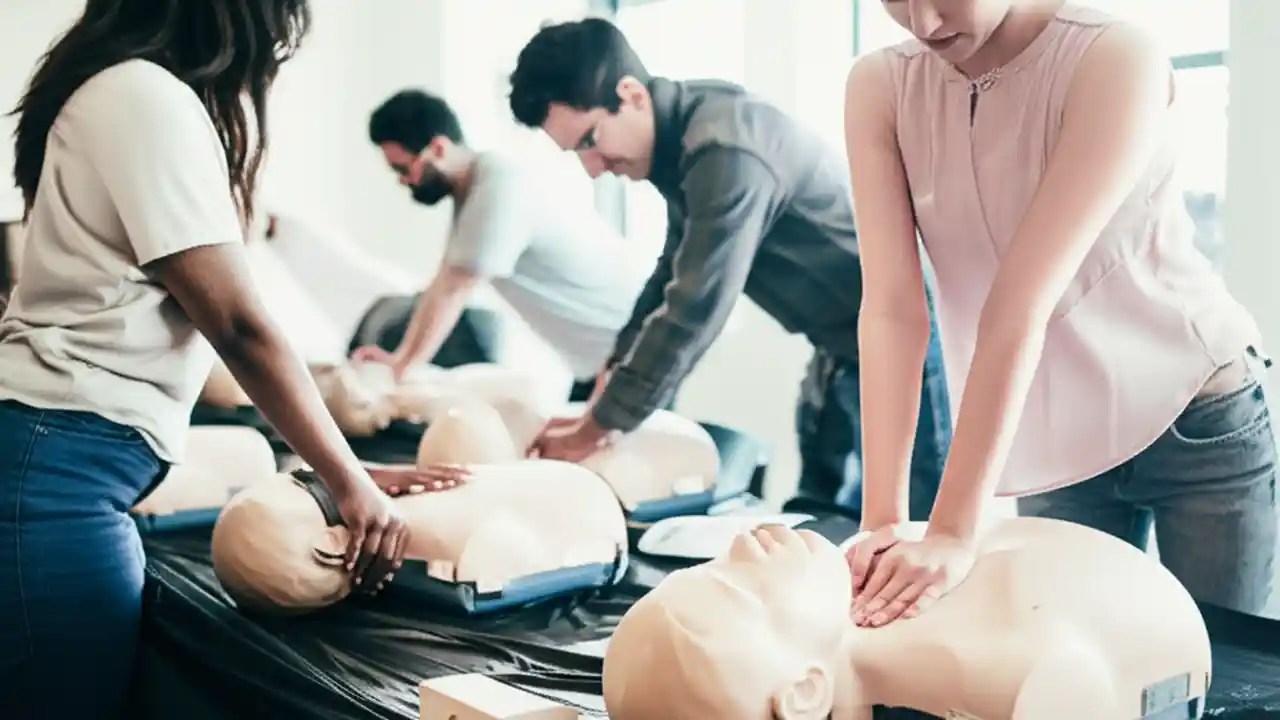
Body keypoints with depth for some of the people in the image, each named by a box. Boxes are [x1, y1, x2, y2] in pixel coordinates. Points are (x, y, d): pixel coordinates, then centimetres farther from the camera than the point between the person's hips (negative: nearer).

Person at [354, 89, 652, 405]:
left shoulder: (500, 189, -26)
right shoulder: (471, 189, 4)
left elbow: (451, 294, -22)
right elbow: (443, 284, 5)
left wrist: (402, 370, -14)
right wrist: (400, 359, -1)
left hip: (629, 349, -9)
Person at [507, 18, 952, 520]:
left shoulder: (727, 152, -28)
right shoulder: (680, 135, 1)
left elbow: (694, 312, -28)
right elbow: (672, 277, 10)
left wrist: (589, 434, -19)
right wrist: (602, 404, 4)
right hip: (847, 340, 10)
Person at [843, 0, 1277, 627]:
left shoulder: (1114, 58, -23)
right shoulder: (879, 88, -11)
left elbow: (1020, 309, -30)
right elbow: (893, 309, -18)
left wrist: (954, 532, -32)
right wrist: (881, 519, -25)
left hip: (1196, 423, -3)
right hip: (1048, 446, 3)